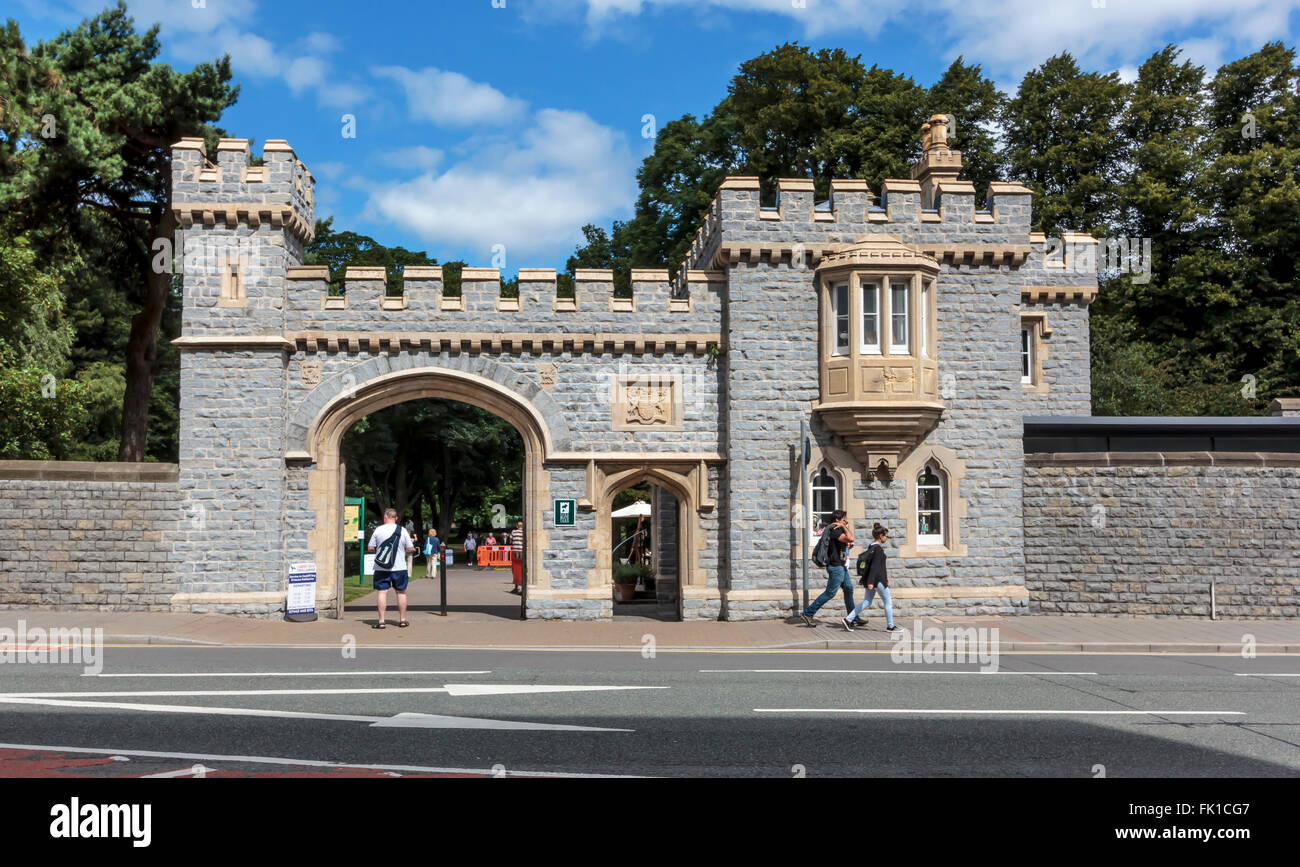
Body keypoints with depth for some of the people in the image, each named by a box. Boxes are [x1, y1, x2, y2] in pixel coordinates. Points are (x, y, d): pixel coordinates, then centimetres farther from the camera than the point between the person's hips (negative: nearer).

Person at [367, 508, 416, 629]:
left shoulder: (378, 530, -3)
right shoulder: (402, 530, -2)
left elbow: (370, 548, 1)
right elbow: (411, 549, 0)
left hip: (381, 568, -1)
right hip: (399, 567, 1)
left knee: (382, 592, 1)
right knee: (401, 592, 11)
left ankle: (382, 621, -1)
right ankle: (402, 620, 15)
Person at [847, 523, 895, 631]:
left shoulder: (871, 547, 13)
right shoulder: (878, 548, -16)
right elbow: (874, 566, -23)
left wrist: (885, 577, 29)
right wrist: (871, 582, -27)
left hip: (871, 579, 9)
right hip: (877, 580, -9)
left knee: (867, 602, 12)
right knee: (888, 602, 5)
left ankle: (849, 619, 2)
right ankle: (890, 626, 12)